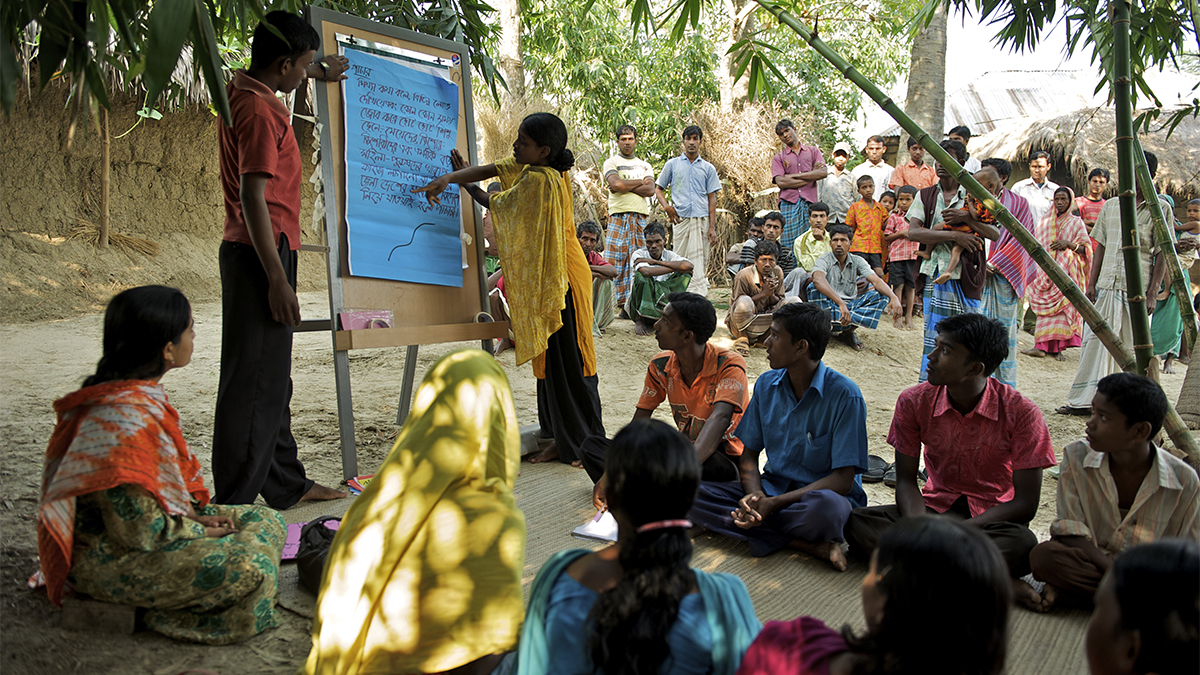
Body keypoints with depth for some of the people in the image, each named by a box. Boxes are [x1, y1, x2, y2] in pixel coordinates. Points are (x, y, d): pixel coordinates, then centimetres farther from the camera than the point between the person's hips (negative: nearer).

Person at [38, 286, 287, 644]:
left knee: (266, 521, 7)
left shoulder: (144, 397, 5)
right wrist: (200, 530, -11)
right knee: (249, 568, -27)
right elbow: (138, 530, -26)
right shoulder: (126, 418, -27)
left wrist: (195, 515, 3)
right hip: (109, 559, -11)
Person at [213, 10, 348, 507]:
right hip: (260, 257, -11)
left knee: (273, 380, 16)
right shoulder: (260, 111, -17)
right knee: (253, 384, -6)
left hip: (260, 254, 11)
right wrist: (277, 279, -24)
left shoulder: (240, 90, 12)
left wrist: (318, 73, 48)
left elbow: (279, 74, 39)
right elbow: (253, 196, -23)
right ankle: (233, 503, 1)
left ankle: (286, 484, 28)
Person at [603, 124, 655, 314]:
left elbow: (650, 190, 2)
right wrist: (641, 181, 0)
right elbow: (617, 184, -11)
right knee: (615, 262, -8)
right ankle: (615, 304, -5)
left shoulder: (645, 165, 20)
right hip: (618, 218, -3)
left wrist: (625, 185, -6)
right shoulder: (611, 163, 9)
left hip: (640, 218, 3)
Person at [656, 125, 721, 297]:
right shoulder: (672, 164, 11)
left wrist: (712, 227, 1)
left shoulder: (708, 168, 12)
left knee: (699, 261, -3)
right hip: (680, 217, 0)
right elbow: (658, 188, 15)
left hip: (701, 219, 0)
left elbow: (712, 198, 9)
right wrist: (666, 206, -5)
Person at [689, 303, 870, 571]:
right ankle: (806, 544, -22)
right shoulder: (766, 385, 4)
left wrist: (773, 503, -25)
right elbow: (749, 454, 9)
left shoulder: (844, 394, -14)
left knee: (825, 508, -43)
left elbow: (843, 480, -17)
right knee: (690, 494, -19)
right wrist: (755, 494, -15)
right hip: (772, 487, 7)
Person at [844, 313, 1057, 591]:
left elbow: (1026, 504, -14)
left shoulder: (1021, 412, -15)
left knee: (1022, 545, -38)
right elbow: (906, 479, -2)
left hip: (993, 517, -3)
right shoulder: (913, 402, -7)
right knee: (858, 522, -25)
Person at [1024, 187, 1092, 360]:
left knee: (1063, 306, -7)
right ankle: (1041, 345, -9)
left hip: (1066, 272, -2)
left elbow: (1086, 248, 4)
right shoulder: (1045, 221, 16)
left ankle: (1057, 347, -4)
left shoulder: (1076, 222, 8)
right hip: (1046, 269, 2)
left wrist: (1068, 244, -13)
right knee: (1045, 308, -6)